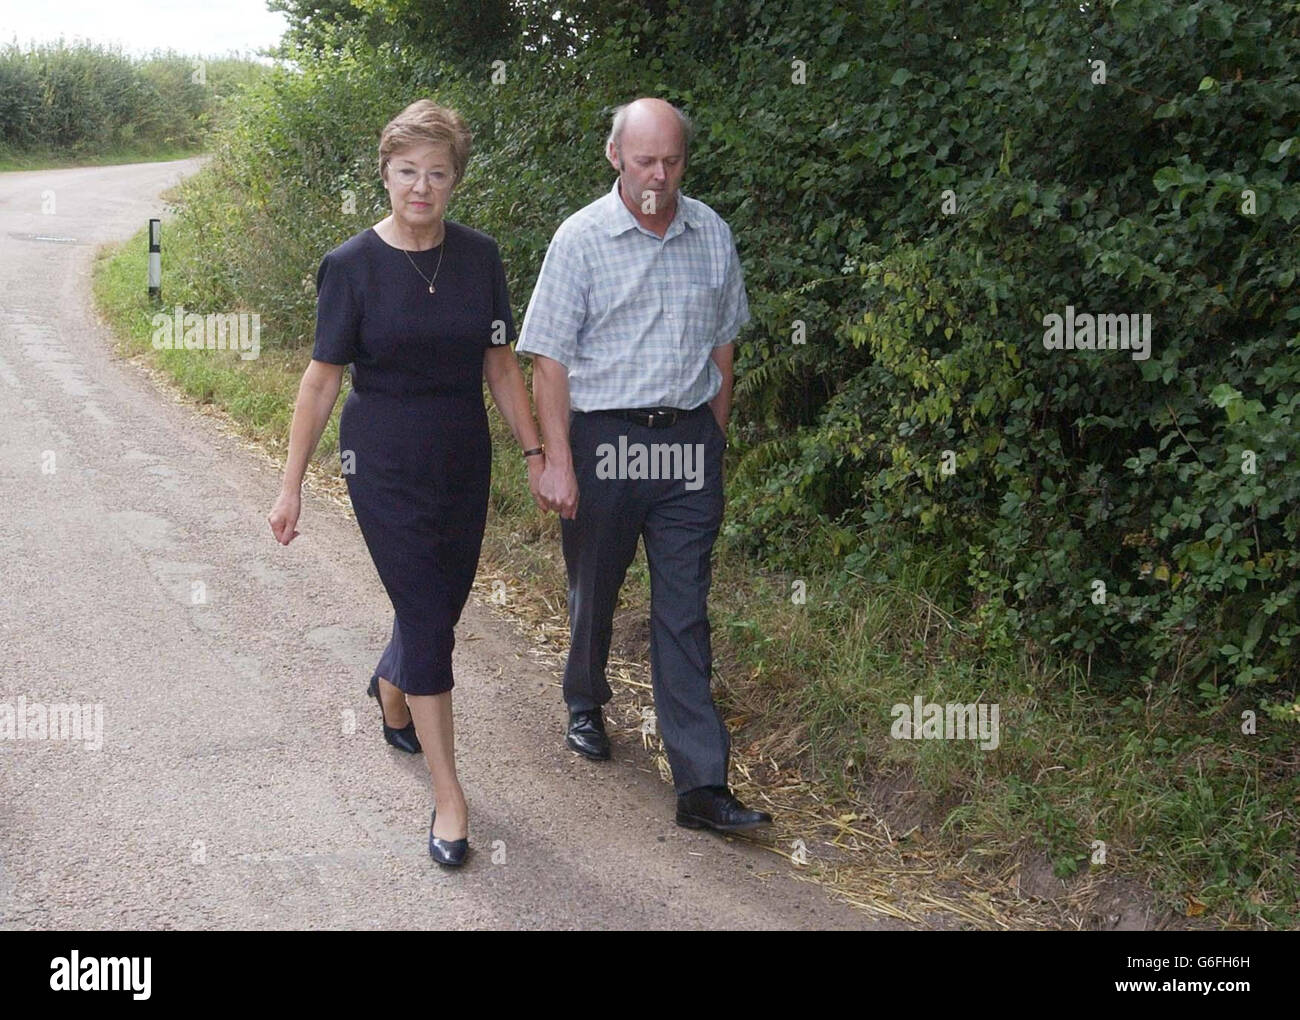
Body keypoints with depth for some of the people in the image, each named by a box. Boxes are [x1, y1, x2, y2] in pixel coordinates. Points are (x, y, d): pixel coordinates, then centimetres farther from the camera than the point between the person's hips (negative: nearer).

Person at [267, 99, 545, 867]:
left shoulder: (479, 258, -1)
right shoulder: (353, 266, -11)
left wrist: (535, 452, 4)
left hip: (463, 459, 4)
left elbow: (501, 365, 6)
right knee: (427, 616, -6)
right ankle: (449, 794, 3)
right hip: (386, 466, -4)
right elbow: (323, 378, -7)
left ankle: (392, 685, 51)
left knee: (443, 602, 16)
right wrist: (292, 485, -5)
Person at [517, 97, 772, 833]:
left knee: (685, 614, 0)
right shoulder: (583, 239, -5)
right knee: (594, 591, 14)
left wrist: (714, 443, 13)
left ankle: (702, 785, 0)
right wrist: (558, 460, -11)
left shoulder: (712, 235, 6)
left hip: (688, 441, 2)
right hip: (604, 439, -2)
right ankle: (586, 705, 43)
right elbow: (550, 359, -6)